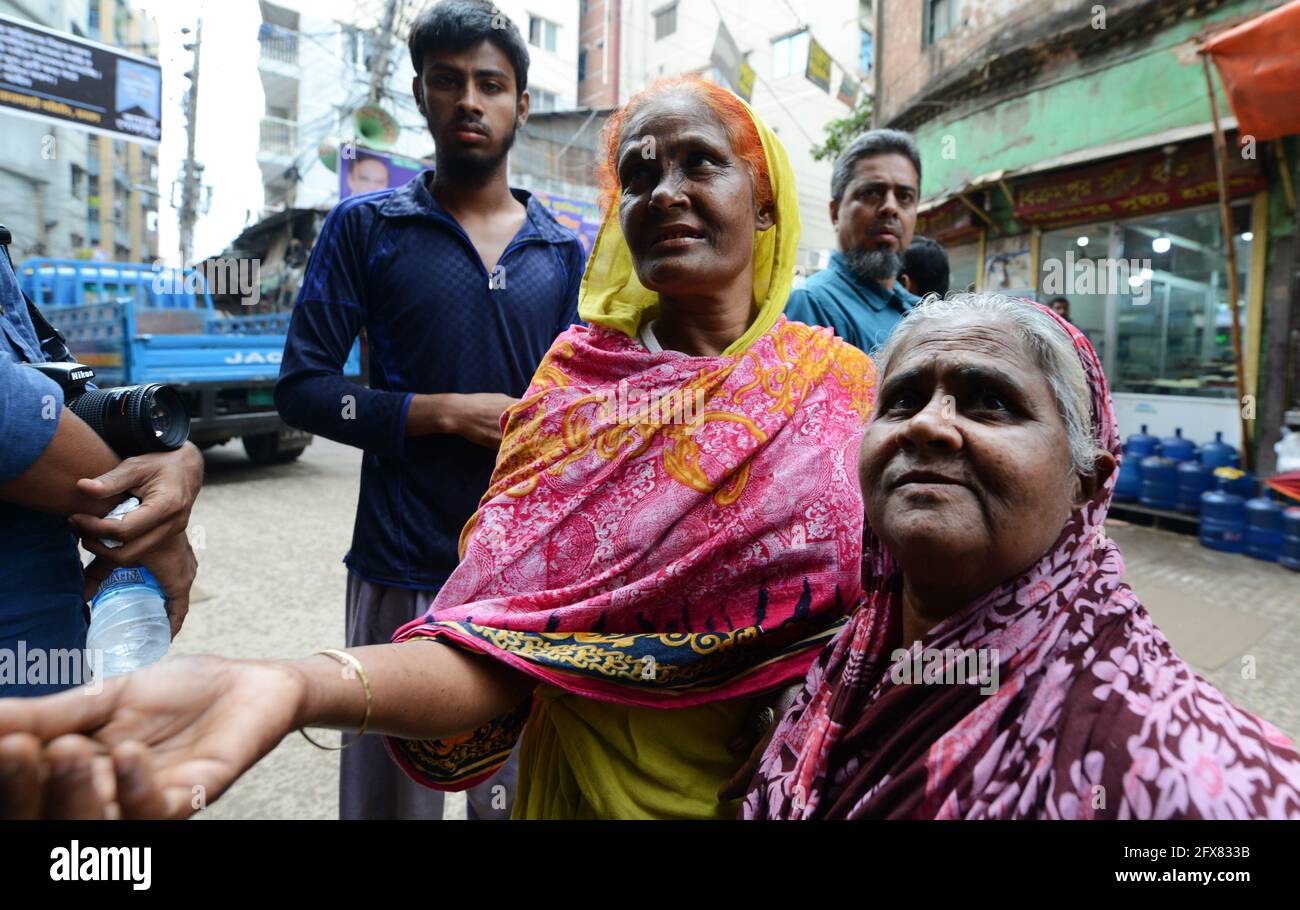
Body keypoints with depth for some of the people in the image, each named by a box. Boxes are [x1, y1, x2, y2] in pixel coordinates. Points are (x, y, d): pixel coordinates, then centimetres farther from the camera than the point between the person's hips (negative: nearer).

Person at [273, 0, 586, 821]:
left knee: (521, 793, 16)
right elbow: (302, 387, -4)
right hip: (405, 572, -2)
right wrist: (448, 413, -13)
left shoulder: (565, 250, 8)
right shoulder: (368, 226, 1)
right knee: (391, 791, 11)